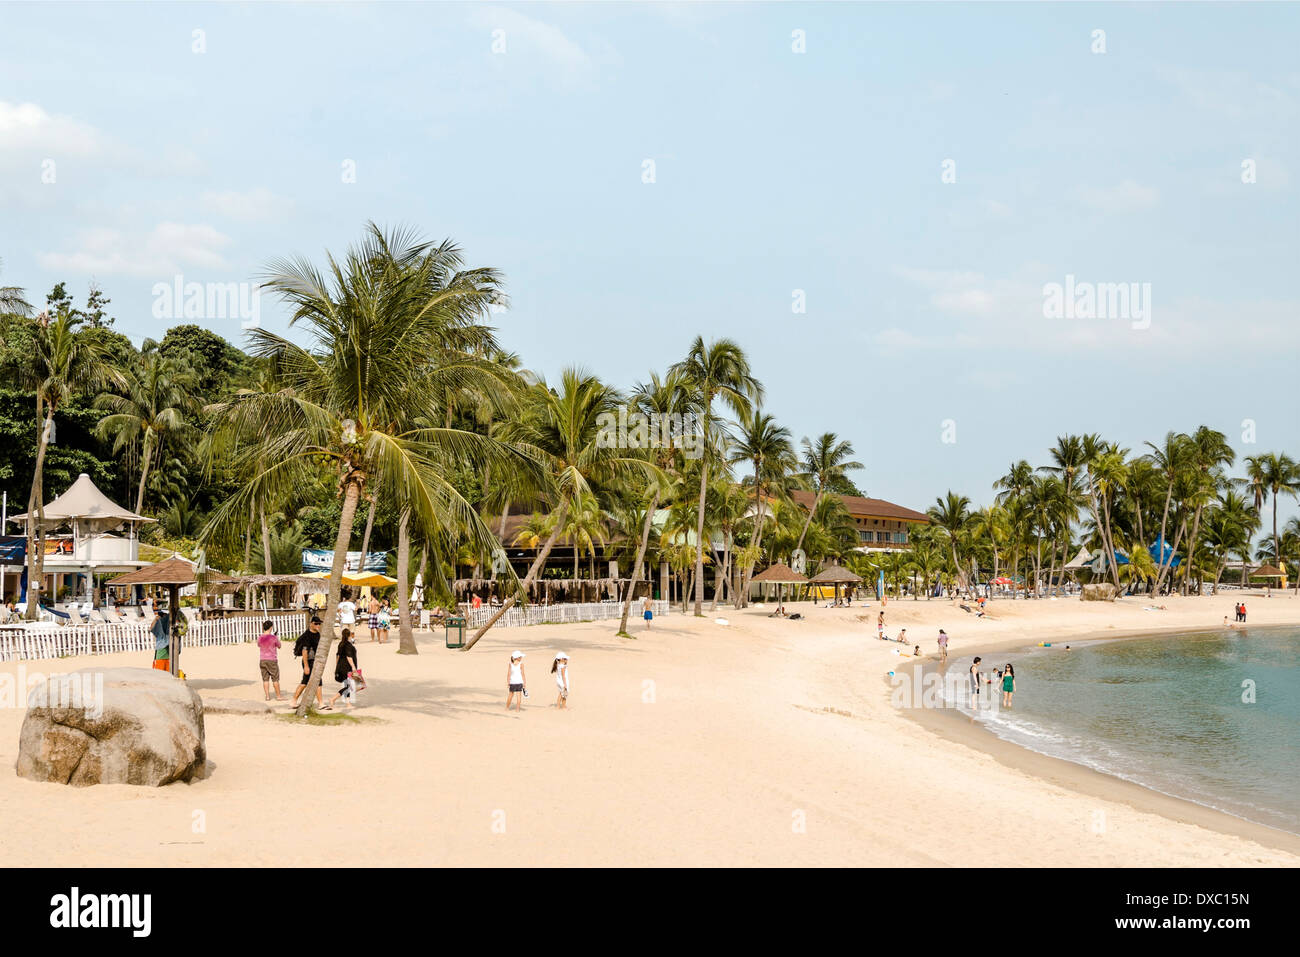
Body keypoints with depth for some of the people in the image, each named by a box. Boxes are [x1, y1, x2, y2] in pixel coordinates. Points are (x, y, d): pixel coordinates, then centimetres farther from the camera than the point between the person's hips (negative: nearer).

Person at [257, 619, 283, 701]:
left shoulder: (260, 638, -2)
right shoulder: (274, 637, -12)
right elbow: (279, 646, 4)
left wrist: (263, 632, 20)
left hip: (262, 660, 4)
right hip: (272, 660, -4)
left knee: (265, 679, 8)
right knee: (275, 679, 5)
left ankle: (267, 696, 7)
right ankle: (278, 696, 10)